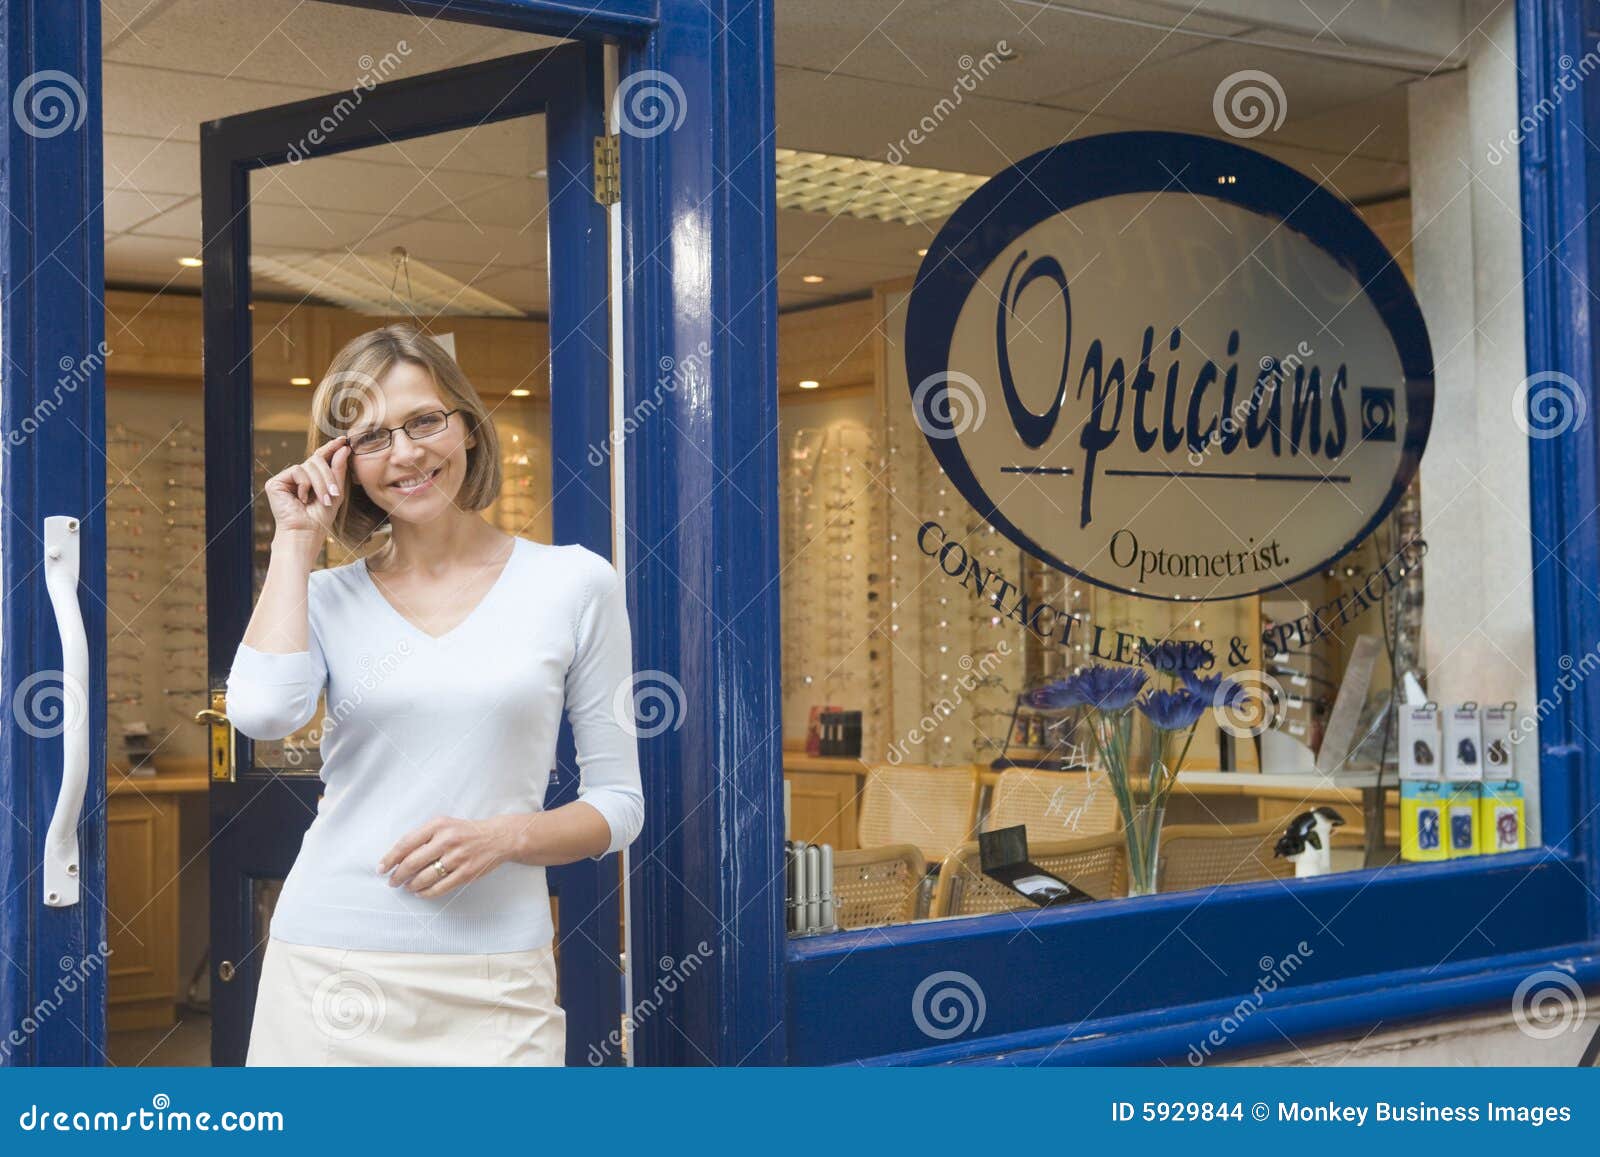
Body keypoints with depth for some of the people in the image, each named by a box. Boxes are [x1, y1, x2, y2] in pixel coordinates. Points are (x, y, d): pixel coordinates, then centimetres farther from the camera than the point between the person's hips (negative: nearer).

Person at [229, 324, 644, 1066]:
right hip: (328, 971, 1)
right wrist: (296, 540, -4)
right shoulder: (327, 596, 7)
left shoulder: (576, 583, 2)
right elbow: (261, 712, -15)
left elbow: (619, 803, 5)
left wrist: (504, 837, -13)